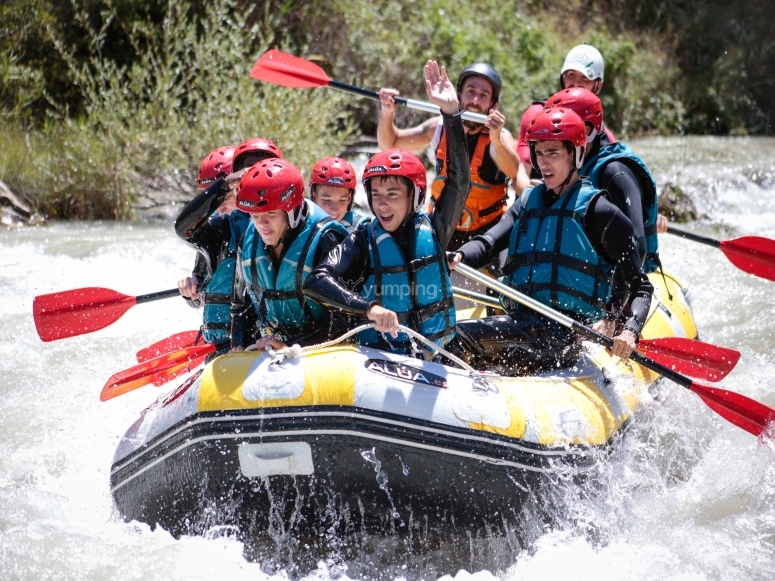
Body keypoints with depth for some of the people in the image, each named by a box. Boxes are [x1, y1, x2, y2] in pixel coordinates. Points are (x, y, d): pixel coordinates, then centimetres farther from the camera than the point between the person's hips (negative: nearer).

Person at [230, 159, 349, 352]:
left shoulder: (326, 240, -13)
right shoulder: (249, 240, 6)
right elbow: (241, 303, 20)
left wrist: (290, 346, -18)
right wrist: (239, 347, 6)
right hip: (263, 350, 5)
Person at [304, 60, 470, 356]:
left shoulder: (432, 230, 6)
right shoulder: (361, 242, -1)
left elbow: (459, 181, -2)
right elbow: (316, 281, -15)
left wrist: (451, 113, -8)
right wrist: (368, 308, -30)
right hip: (376, 362, -2)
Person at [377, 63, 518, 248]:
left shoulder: (500, 137, -13)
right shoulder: (440, 127, -2)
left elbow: (513, 171, -33)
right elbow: (389, 144, 7)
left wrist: (496, 140, -53)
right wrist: (387, 114, -13)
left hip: (487, 233, -3)